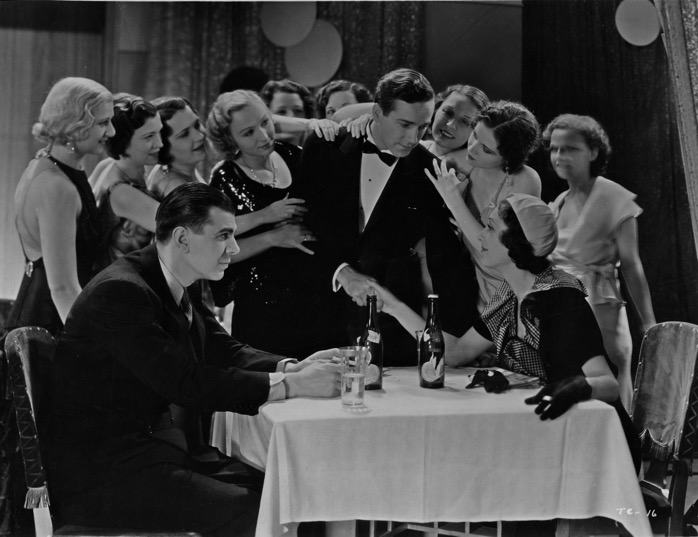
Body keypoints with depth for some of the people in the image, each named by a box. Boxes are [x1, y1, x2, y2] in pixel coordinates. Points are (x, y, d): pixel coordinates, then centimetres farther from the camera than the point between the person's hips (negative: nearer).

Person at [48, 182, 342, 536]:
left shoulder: (177, 288, 9)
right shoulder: (121, 291, -21)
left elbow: (225, 352, 10)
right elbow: (187, 384, -25)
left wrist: (295, 367, -8)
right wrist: (292, 385, -24)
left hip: (150, 445, 9)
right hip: (99, 470, -9)